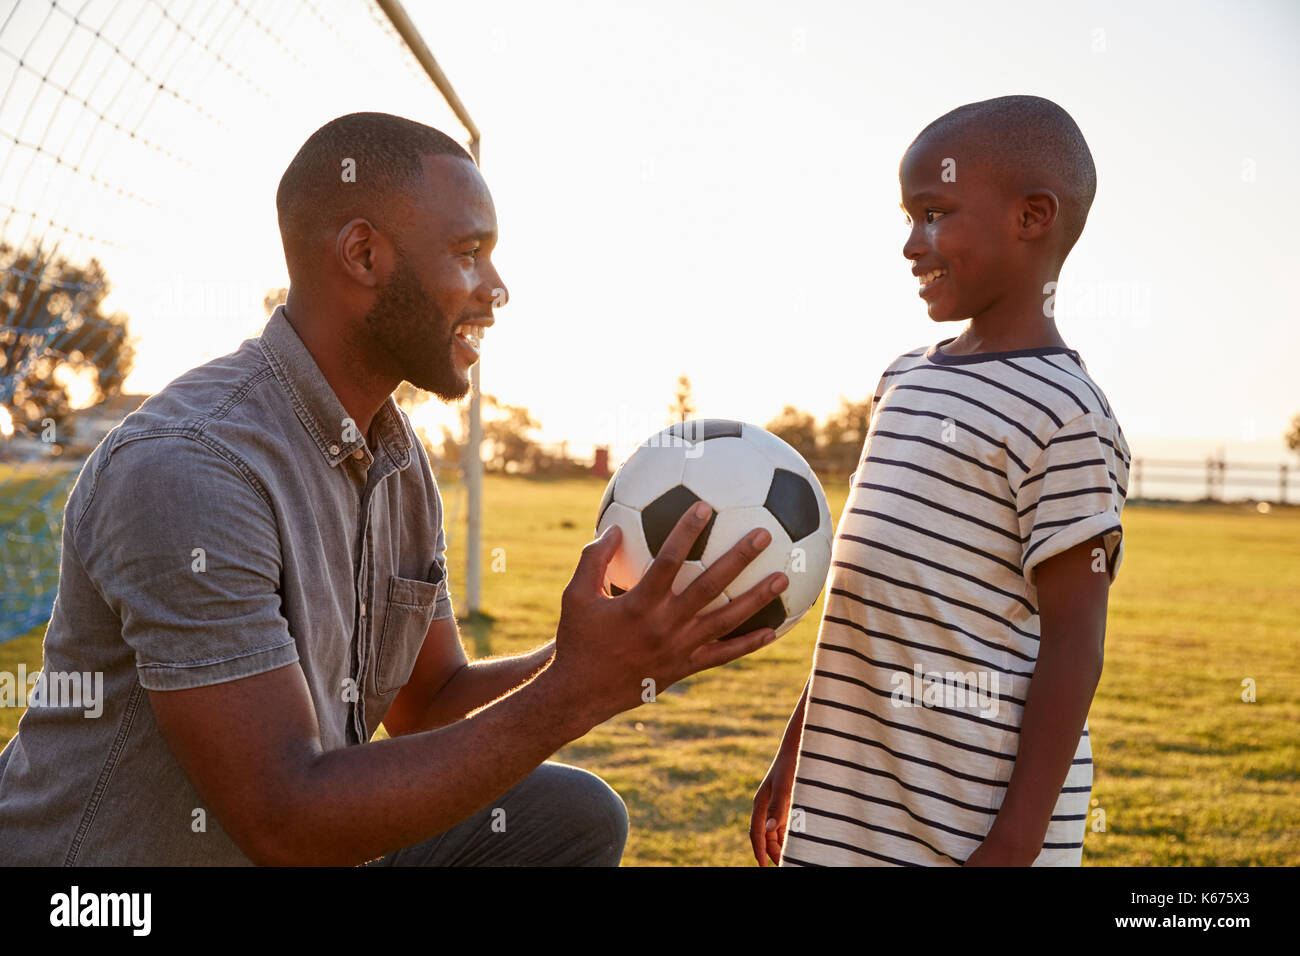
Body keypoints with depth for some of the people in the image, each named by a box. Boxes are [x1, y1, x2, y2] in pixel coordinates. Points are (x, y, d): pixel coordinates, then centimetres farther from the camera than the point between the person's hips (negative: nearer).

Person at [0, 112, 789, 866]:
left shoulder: (398, 454, 3)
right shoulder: (184, 467, -26)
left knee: (576, 816, -5)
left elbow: (429, 703, 8)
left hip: (307, 847, 8)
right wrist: (576, 691, -30)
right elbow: (283, 822, -27)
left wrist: (611, 655, -9)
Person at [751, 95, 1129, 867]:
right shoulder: (907, 381, 11)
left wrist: (1016, 845, -17)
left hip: (968, 825, -7)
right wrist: (795, 753, 19)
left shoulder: (1061, 414, -12)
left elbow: (1073, 644, -14)